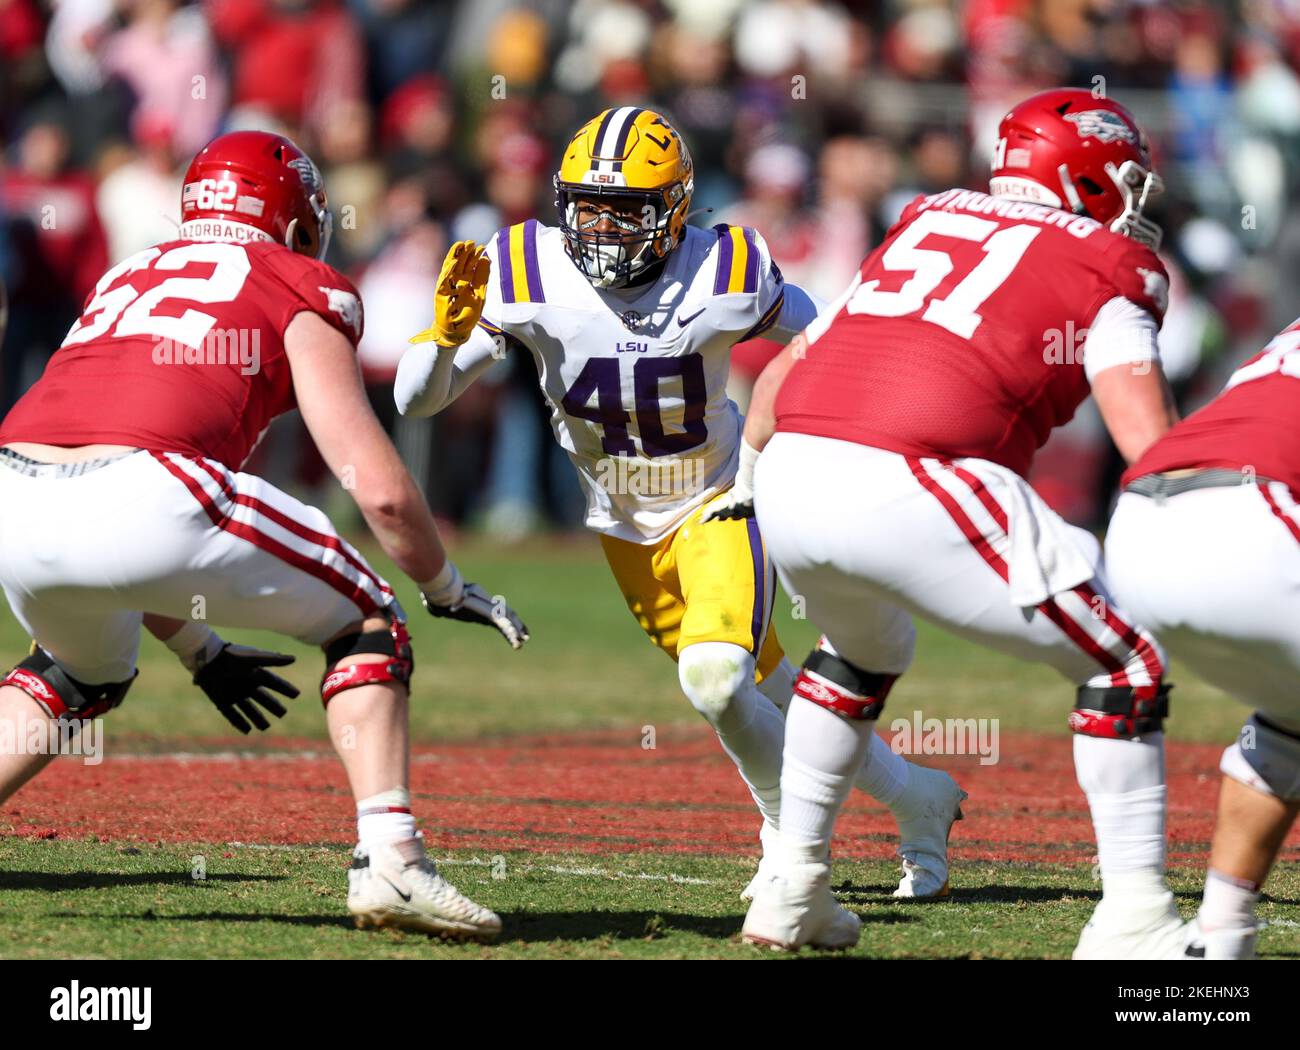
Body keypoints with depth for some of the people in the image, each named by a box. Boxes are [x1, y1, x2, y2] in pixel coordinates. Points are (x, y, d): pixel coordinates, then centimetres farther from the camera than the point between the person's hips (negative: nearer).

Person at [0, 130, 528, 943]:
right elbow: (380, 490, 8)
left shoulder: (127, 278, 33)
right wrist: (447, 588, 27)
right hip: (142, 497, -6)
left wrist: (199, 650, 45)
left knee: (86, 674, 37)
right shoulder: (302, 289, 16)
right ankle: (389, 860, 3)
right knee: (365, 623, 17)